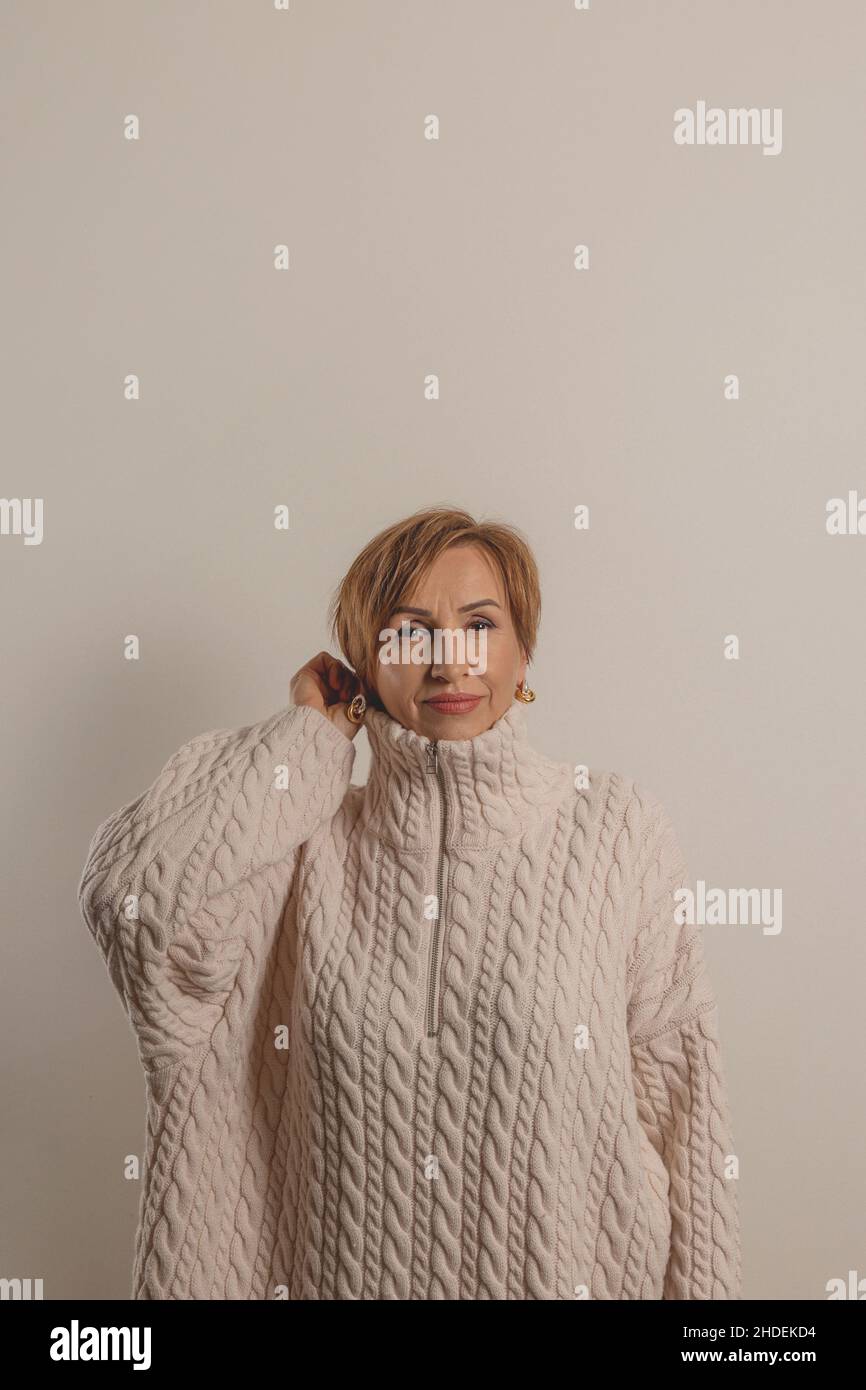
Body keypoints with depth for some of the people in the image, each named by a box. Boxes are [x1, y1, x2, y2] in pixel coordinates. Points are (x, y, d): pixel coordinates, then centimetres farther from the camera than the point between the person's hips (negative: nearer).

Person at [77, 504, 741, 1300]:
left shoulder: (617, 827, -9)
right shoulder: (317, 845, -7)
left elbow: (671, 1080, -5)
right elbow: (132, 898, -23)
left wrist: (698, 1282, -5)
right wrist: (307, 734, -14)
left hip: (569, 1265, 0)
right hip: (351, 1269, 1)